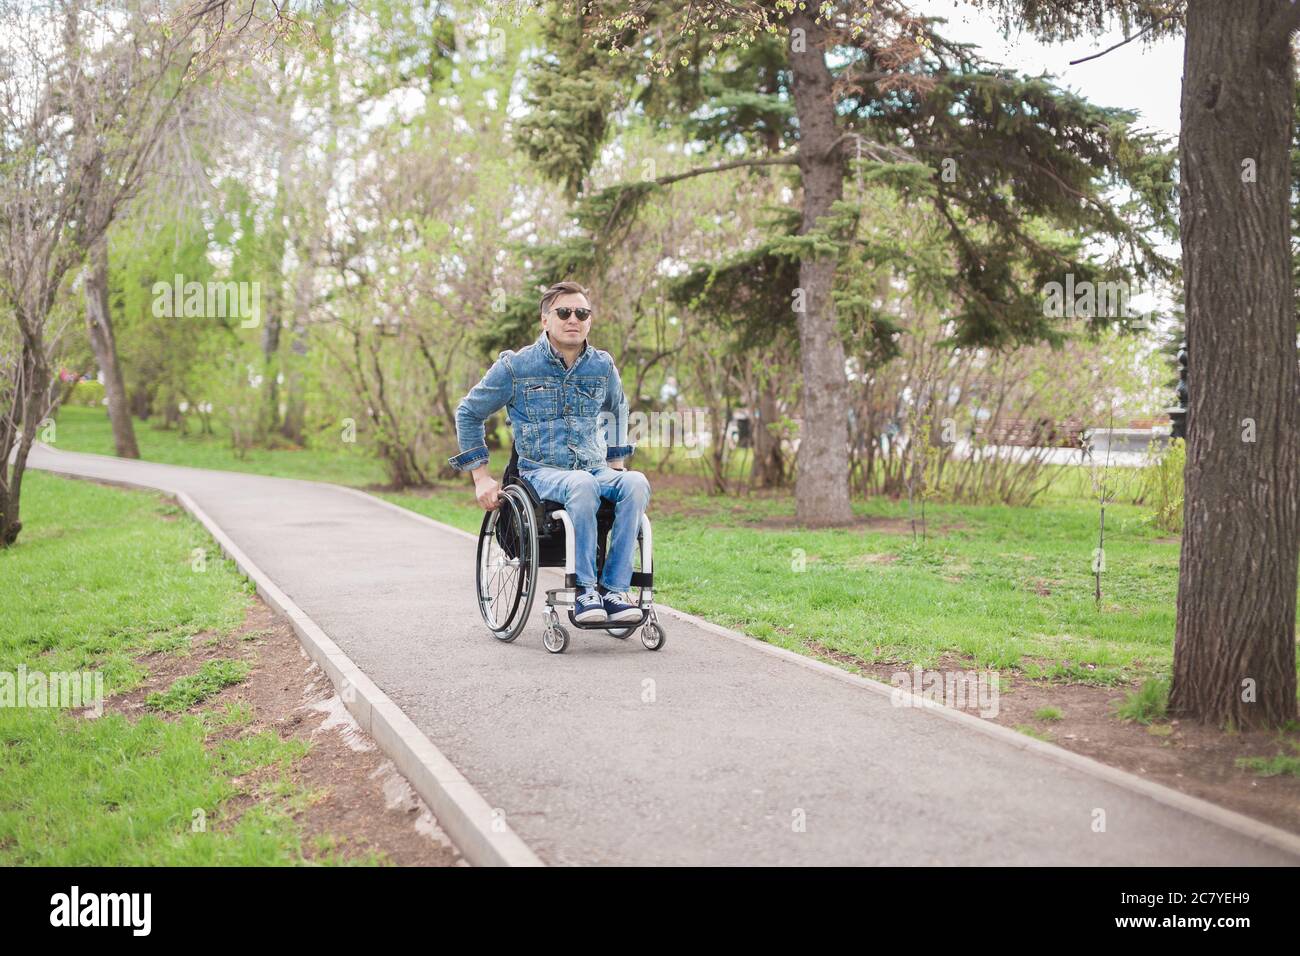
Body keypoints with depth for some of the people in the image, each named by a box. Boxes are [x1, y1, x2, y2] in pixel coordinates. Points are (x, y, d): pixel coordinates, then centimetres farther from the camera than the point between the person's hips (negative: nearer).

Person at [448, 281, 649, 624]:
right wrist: (480, 477, 4)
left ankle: (613, 589, -30)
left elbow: (618, 409, 32)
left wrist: (617, 462, 24)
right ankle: (584, 589, -32)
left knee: (636, 484, -32)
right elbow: (468, 412, 10)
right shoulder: (516, 367, 0)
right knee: (582, 485, -40)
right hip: (541, 473, -3)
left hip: (595, 471, 3)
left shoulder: (602, 366, 10)